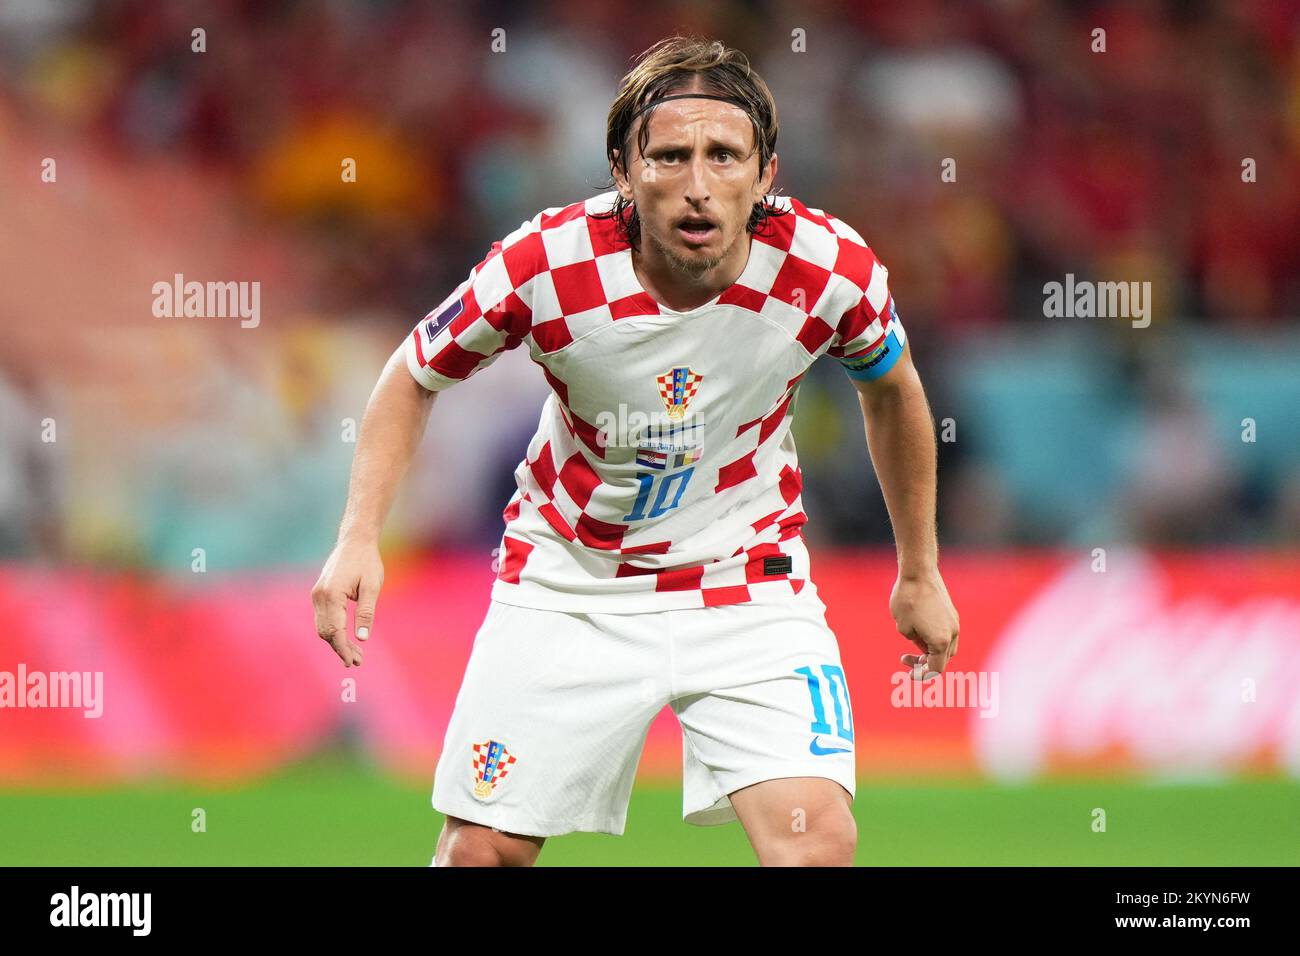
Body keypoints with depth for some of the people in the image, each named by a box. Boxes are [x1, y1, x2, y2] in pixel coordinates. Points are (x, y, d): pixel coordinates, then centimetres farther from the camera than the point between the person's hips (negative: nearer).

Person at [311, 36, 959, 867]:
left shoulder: (829, 266, -21)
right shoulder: (545, 265, -24)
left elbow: (891, 387, 4)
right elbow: (415, 376, -3)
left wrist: (920, 572, 13)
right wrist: (359, 539, -15)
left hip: (749, 579, 0)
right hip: (571, 585, 0)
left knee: (819, 841, -21)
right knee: (482, 852, 3)